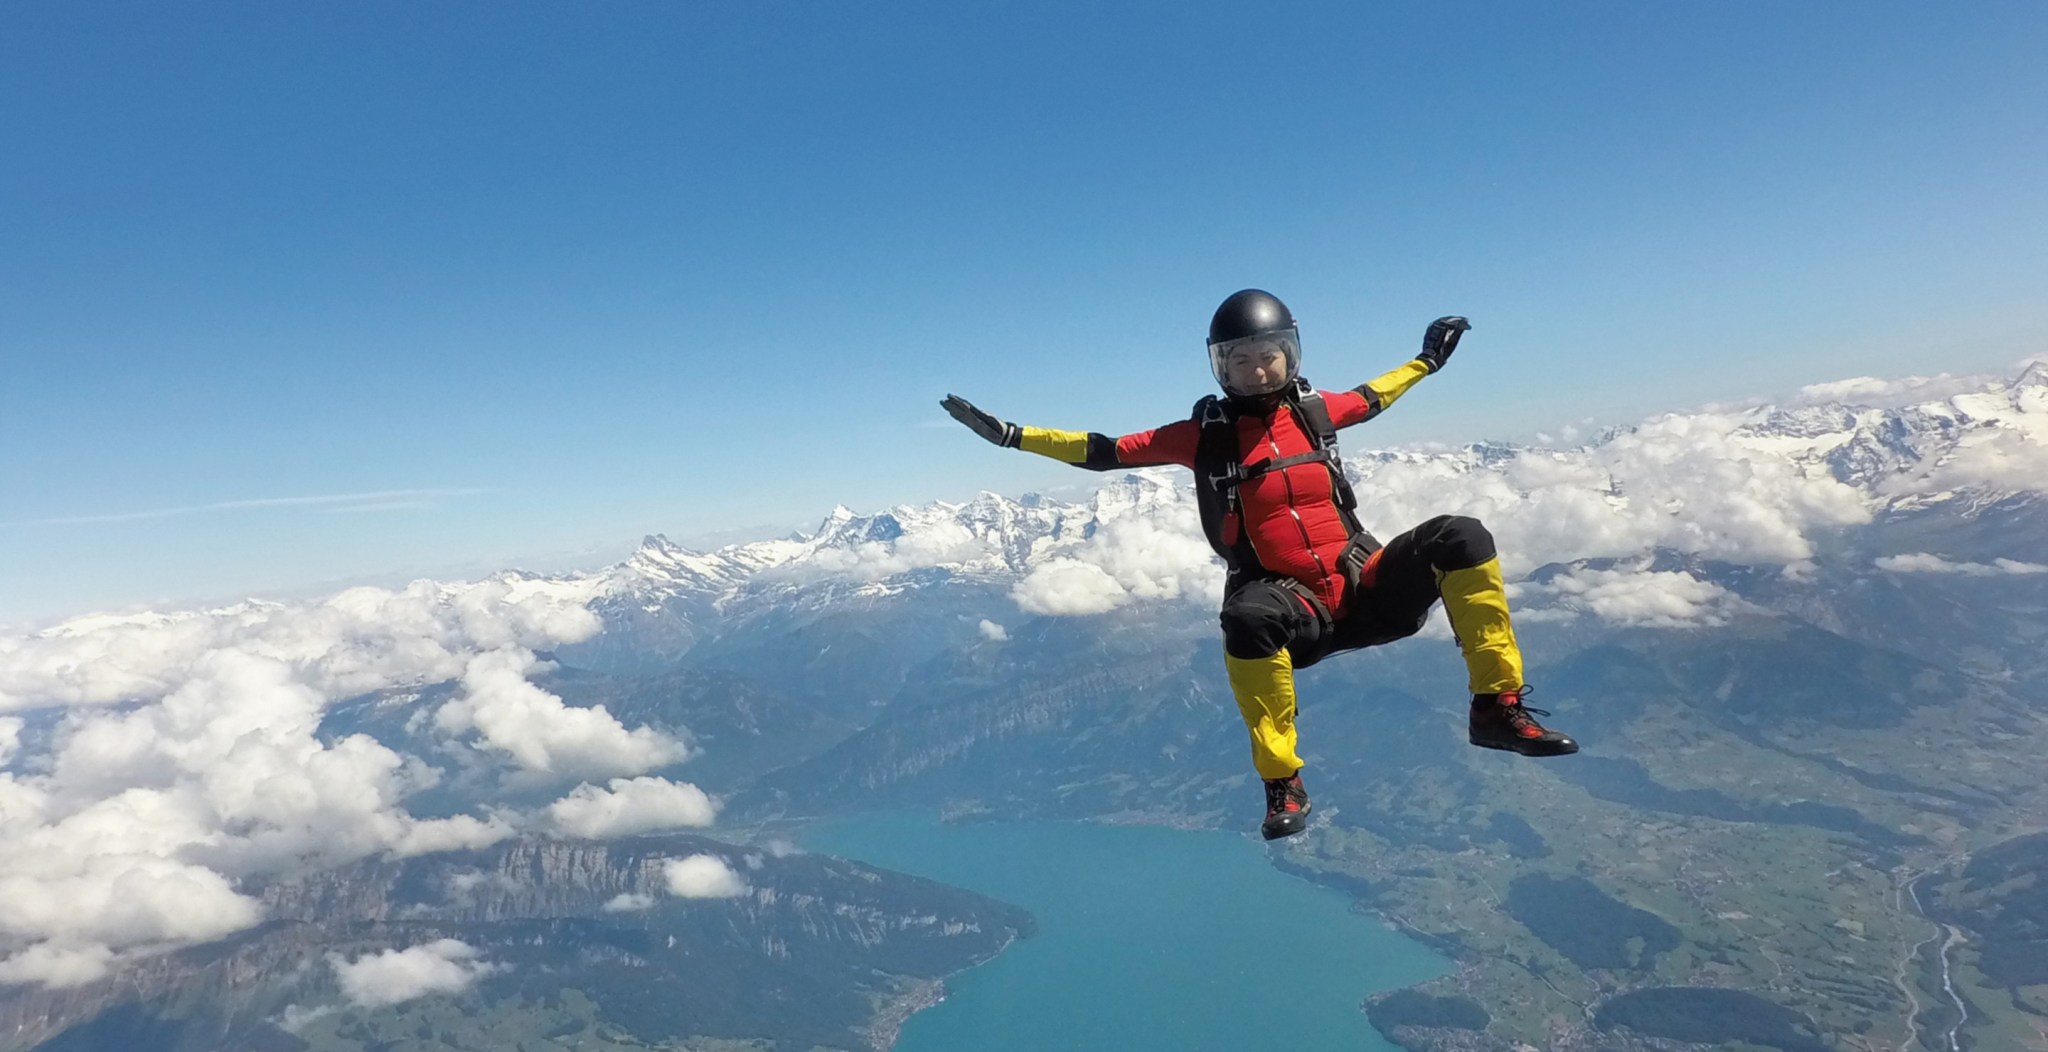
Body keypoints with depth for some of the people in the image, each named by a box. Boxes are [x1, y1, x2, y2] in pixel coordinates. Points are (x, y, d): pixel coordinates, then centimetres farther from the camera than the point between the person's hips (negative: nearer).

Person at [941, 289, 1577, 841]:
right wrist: (1011, 435, -9)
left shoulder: (1313, 410, 8)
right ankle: (1282, 785, -22)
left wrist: (1427, 360, 39)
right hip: (1297, 614, -4)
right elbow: (1105, 451, -2)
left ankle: (1497, 707, -9)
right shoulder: (1205, 435, -1)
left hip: (1367, 589, 4)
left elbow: (1371, 398, 31)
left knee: (1458, 537, -16)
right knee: (1248, 618, -38)